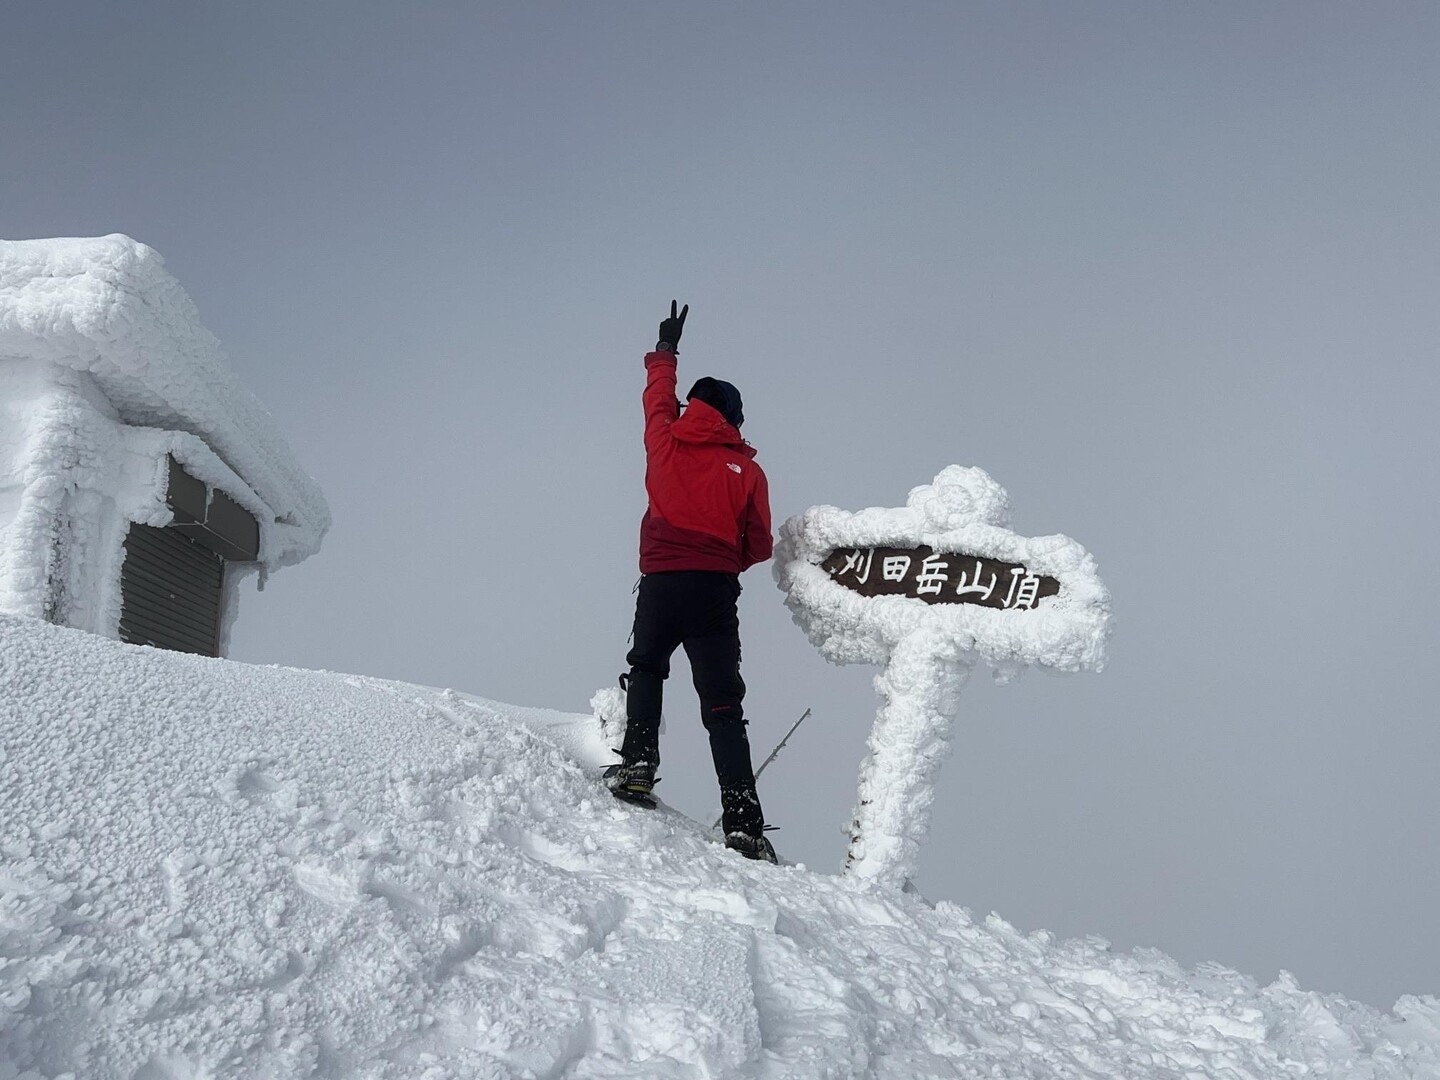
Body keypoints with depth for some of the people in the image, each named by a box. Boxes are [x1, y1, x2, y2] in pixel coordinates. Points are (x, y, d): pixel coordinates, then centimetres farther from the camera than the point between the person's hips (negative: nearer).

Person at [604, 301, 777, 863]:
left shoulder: (667, 442, 8)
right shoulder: (747, 470, 5)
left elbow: (659, 399, 30)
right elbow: (759, 546, 5)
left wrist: (664, 353, 47)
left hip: (660, 582, 1)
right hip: (715, 591, -1)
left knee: (646, 669, 24)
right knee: (723, 705, 0)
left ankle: (638, 760, 0)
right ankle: (742, 822, -10)